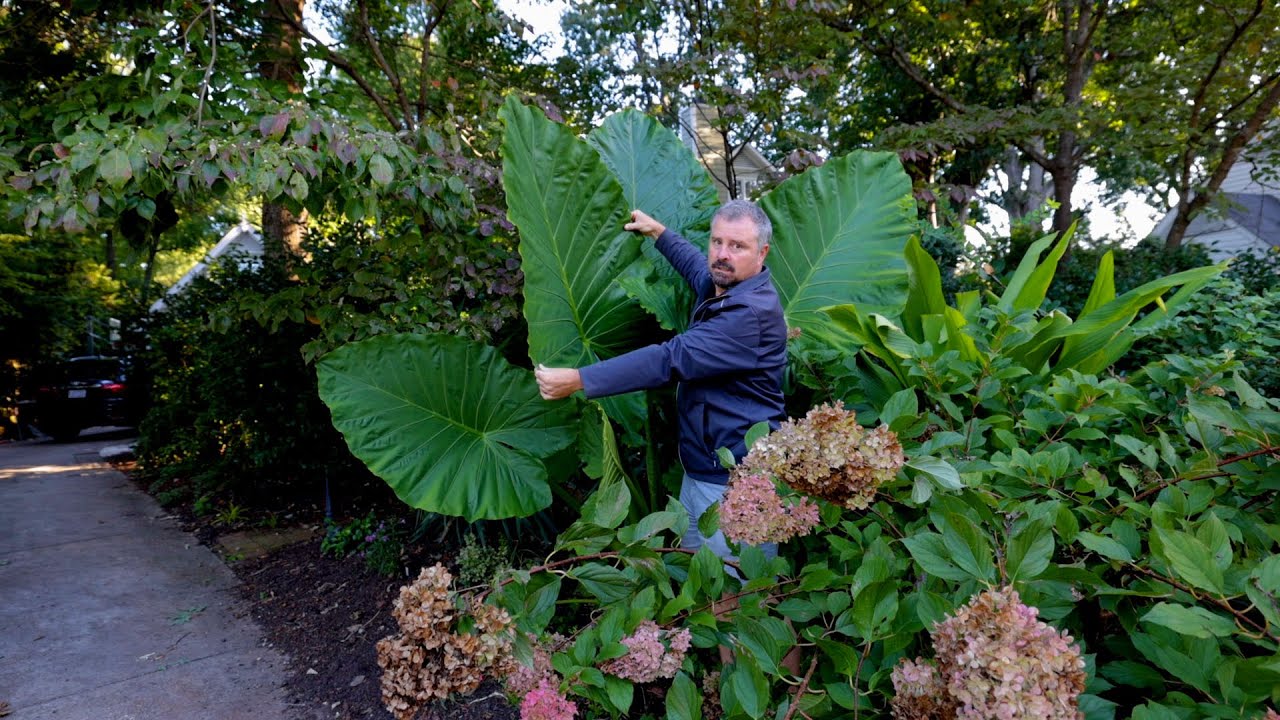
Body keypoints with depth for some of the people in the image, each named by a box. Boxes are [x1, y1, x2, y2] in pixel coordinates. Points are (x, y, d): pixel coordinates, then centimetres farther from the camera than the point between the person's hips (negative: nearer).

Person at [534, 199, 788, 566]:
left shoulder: (753, 313, -24)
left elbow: (670, 359, -30)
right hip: (698, 470, 10)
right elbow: (698, 268, 35)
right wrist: (659, 232, 40)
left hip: (733, 484, -10)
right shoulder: (720, 288, 8)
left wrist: (578, 380, -29)